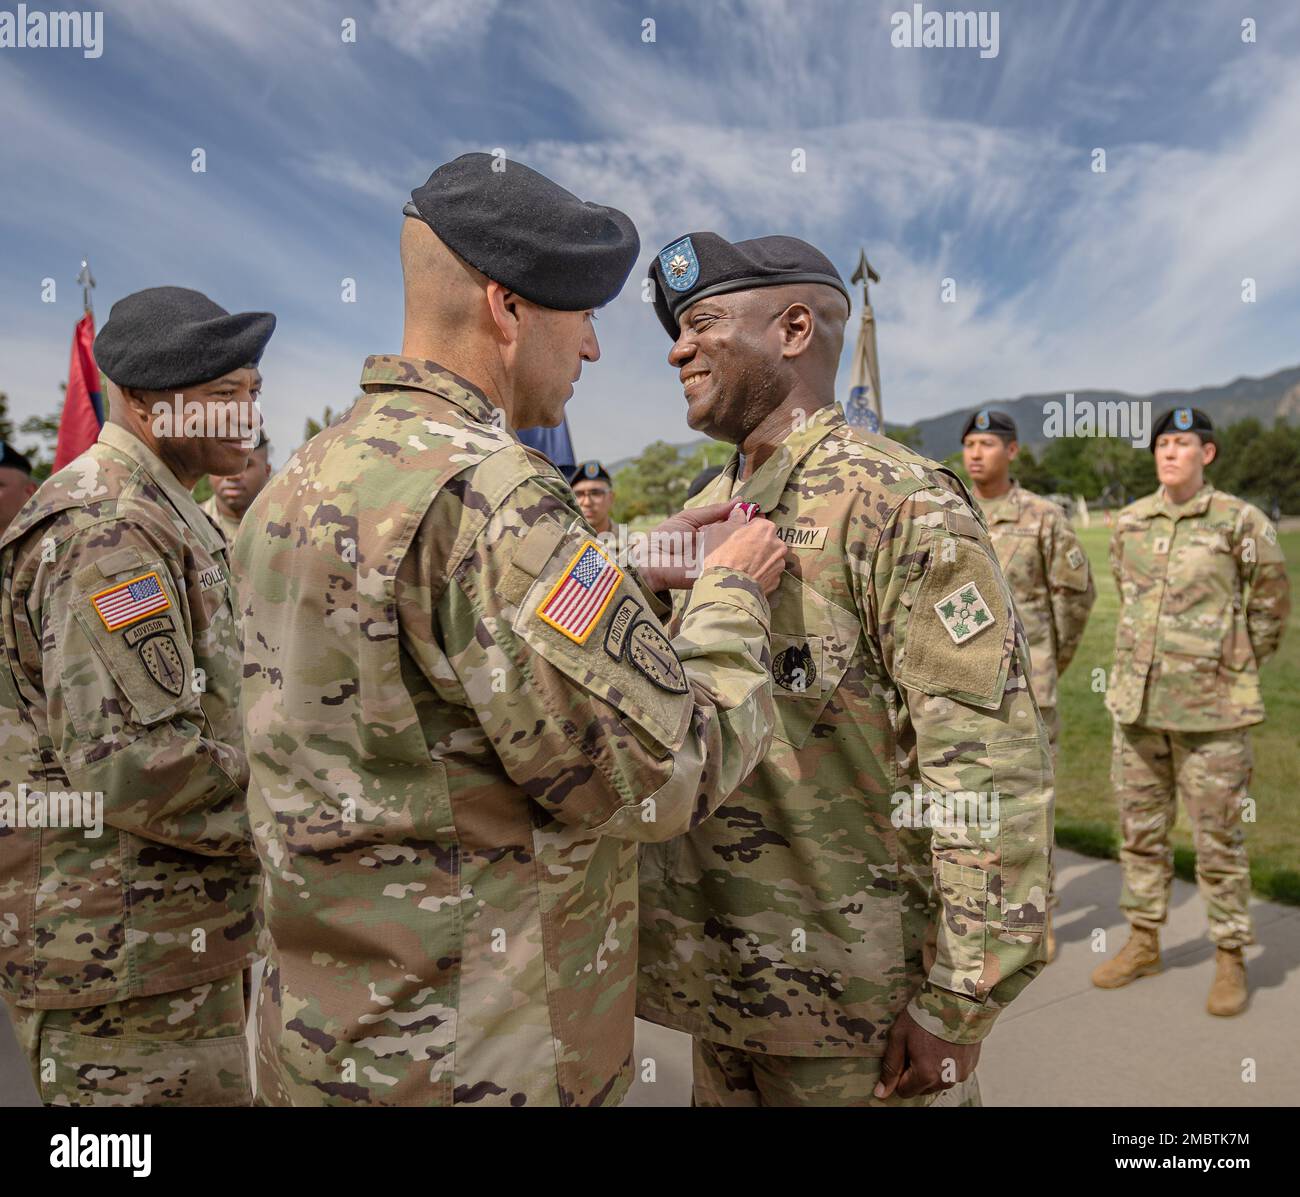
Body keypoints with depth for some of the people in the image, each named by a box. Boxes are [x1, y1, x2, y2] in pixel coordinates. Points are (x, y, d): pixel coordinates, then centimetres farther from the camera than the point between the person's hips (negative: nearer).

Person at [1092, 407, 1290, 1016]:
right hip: (1136, 701, 5)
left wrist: (1242, 662, 9)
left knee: (1218, 838, 5)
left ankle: (1231, 960, 21)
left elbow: (1271, 598, 4)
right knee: (1140, 828, 13)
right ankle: (1143, 943, 28)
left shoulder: (1239, 521, -7)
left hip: (1210, 708, -4)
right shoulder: (1130, 522, 5)